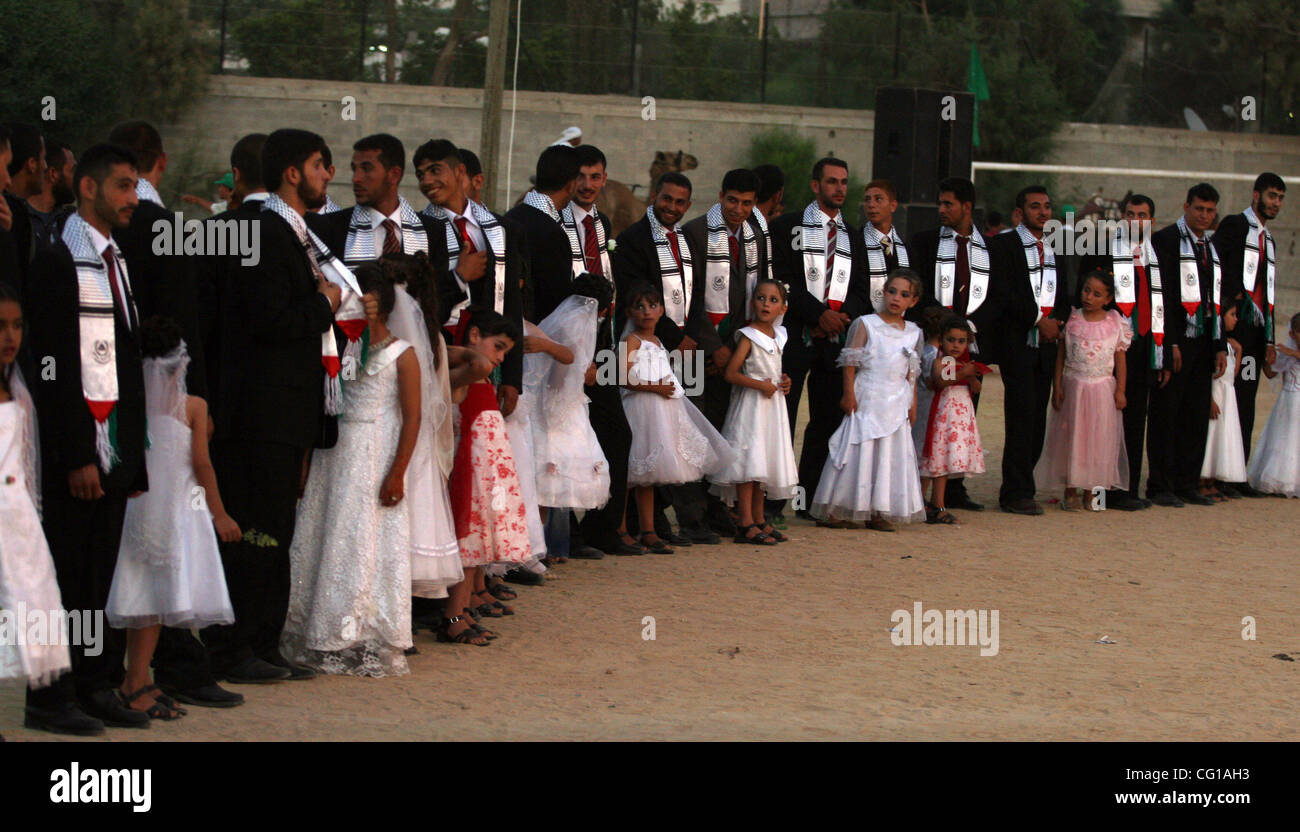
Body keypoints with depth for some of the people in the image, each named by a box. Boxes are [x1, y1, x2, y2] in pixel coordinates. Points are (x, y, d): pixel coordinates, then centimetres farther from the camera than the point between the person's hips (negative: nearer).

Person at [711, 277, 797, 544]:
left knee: (765, 462, 12)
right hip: (750, 404, -8)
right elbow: (730, 373, -15)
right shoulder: (748, 337, -11)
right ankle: (745, 524, -11)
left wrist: (783, 381, 7)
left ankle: (759, 519, 19)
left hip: (773, 406, 8)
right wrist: (760, 385, -20)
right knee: (749, 460, -11)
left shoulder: (778, 336, 11)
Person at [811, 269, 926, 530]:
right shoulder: (865, 324, -4)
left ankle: (878, 513, 9)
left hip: (896, 404, 4)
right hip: (866, 401, -4)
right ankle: (839, 511, 2)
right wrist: (849, 394, -11)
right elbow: (850, 362, -5)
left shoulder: (914, 333, 10)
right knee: (860, 450, -4)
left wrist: (913, 404, 12)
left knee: (891, 455, 3)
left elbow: (911, 373, 16)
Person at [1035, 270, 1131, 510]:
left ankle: (1091, 491, 12)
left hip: (1103, 388, 1)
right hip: (1073, 385, -1)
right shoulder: (1072, 320, -1)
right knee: (1071, 437, 3)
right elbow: (1061, 355, 2)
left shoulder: (1115, 322, 1)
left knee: (1099, 439, 4)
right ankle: (1070, 491, 10)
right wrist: (1057, 386, -3)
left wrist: (1120, 390, 1)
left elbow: (1121, 358, 5)